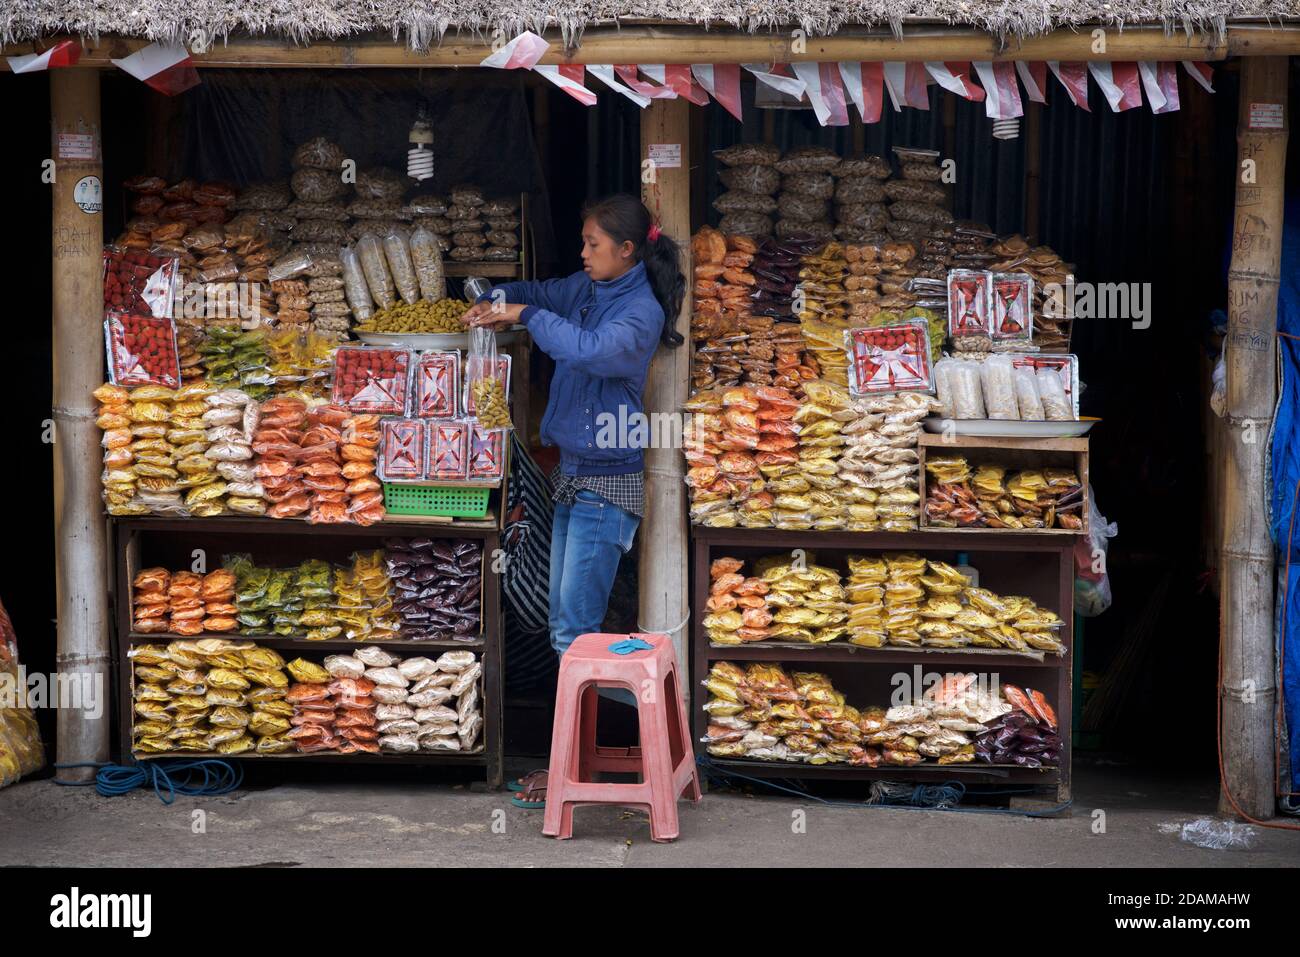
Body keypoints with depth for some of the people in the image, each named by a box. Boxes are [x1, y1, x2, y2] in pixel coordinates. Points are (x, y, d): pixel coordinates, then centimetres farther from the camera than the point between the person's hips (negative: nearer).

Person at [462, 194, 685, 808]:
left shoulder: (641, 310, -15)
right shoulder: (588, 288, 9)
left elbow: (592, 350, -33)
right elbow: (540, 294, 25)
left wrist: (525, 314, -22)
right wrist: (497, 301, 3)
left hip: (607, 481, -9)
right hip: (573, 472, 9)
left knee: (575, 630, -9)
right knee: (564, 624, 13)